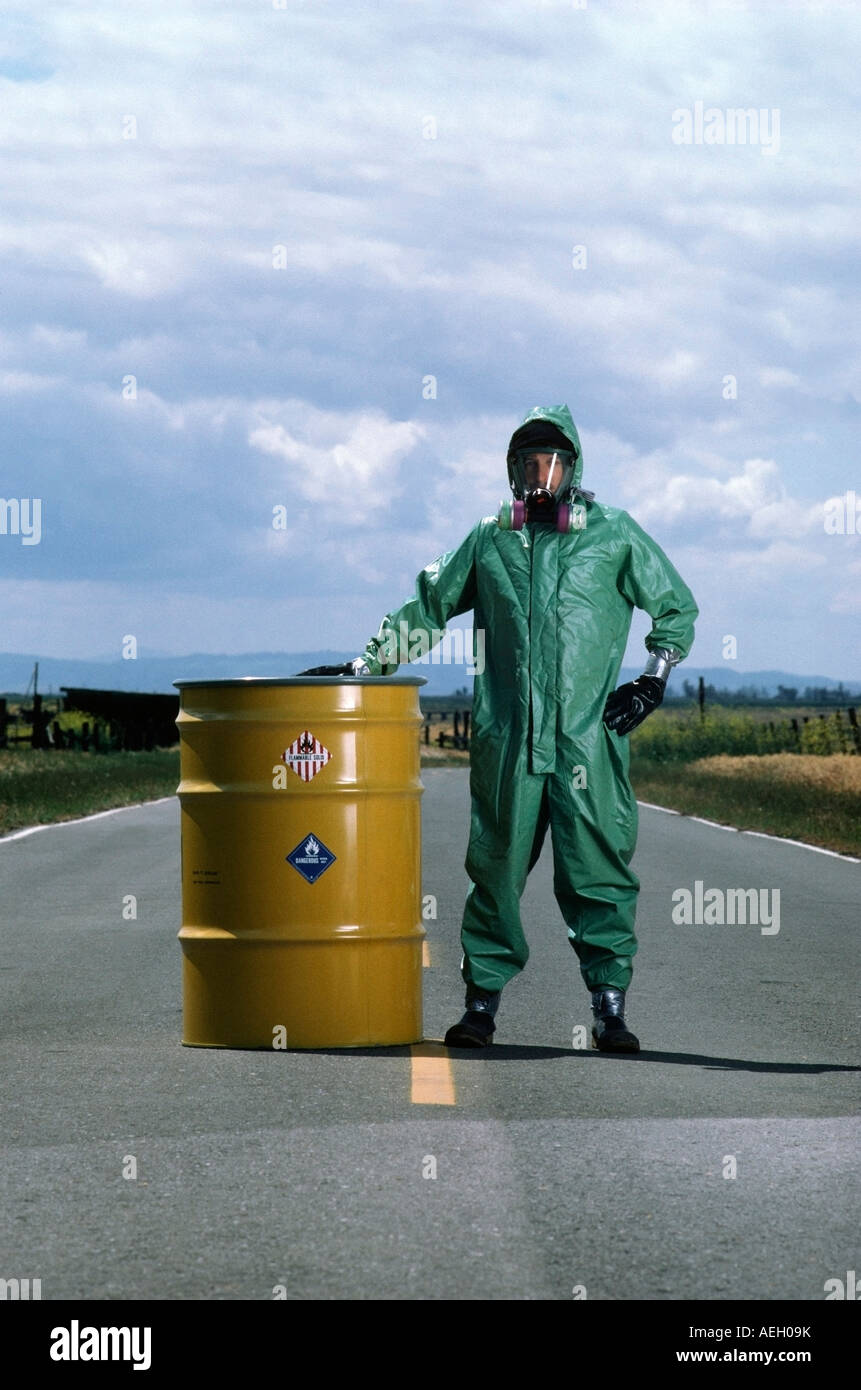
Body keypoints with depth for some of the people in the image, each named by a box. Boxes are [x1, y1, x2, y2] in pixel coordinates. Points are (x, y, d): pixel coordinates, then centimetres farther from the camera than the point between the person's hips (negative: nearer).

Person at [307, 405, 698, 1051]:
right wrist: (362, 666, 16)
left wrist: (654, 680, 6)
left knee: (598, 870, -4)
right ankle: (482, 1000, 10)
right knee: (496, 869, 3)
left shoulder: (615, 534, 7)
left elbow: (676, 606, 16)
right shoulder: (489, 539, 11)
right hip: (506, 738, 2)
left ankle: (609, 1005, -1)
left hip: (590, 735, -2)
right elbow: (428, 608, 21)